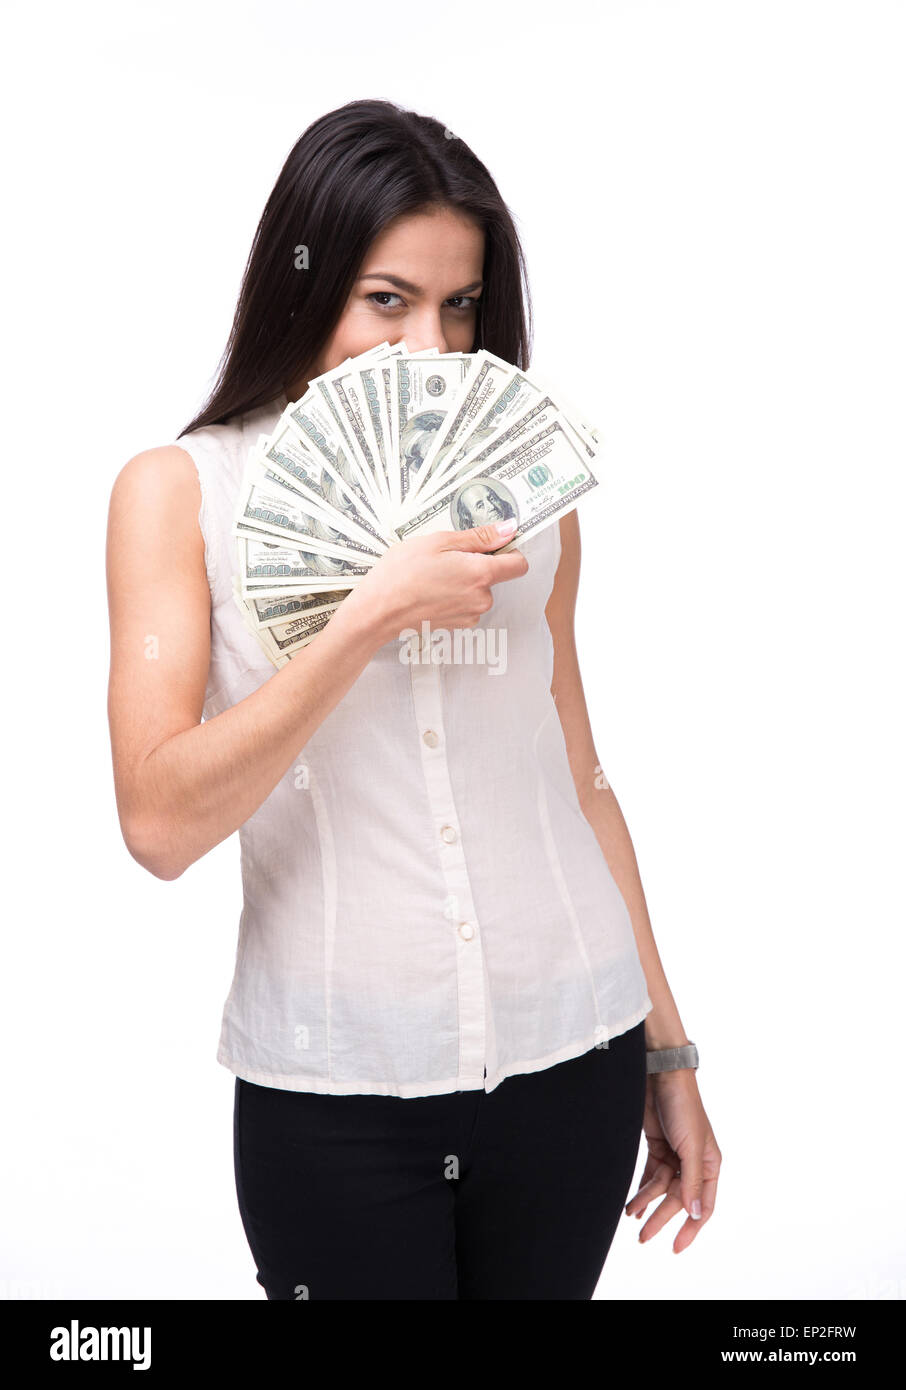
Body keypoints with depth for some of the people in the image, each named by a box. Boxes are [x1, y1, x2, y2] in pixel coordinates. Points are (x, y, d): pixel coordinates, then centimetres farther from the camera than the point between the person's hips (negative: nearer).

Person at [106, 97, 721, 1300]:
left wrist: (667, 1051, 12)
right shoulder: (182, 490, -3)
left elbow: (578, 781, 10)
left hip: (572, 1064, 3)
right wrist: (376, 613, -21)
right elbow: (161, 824, -14)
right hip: (333, 1098, -2)